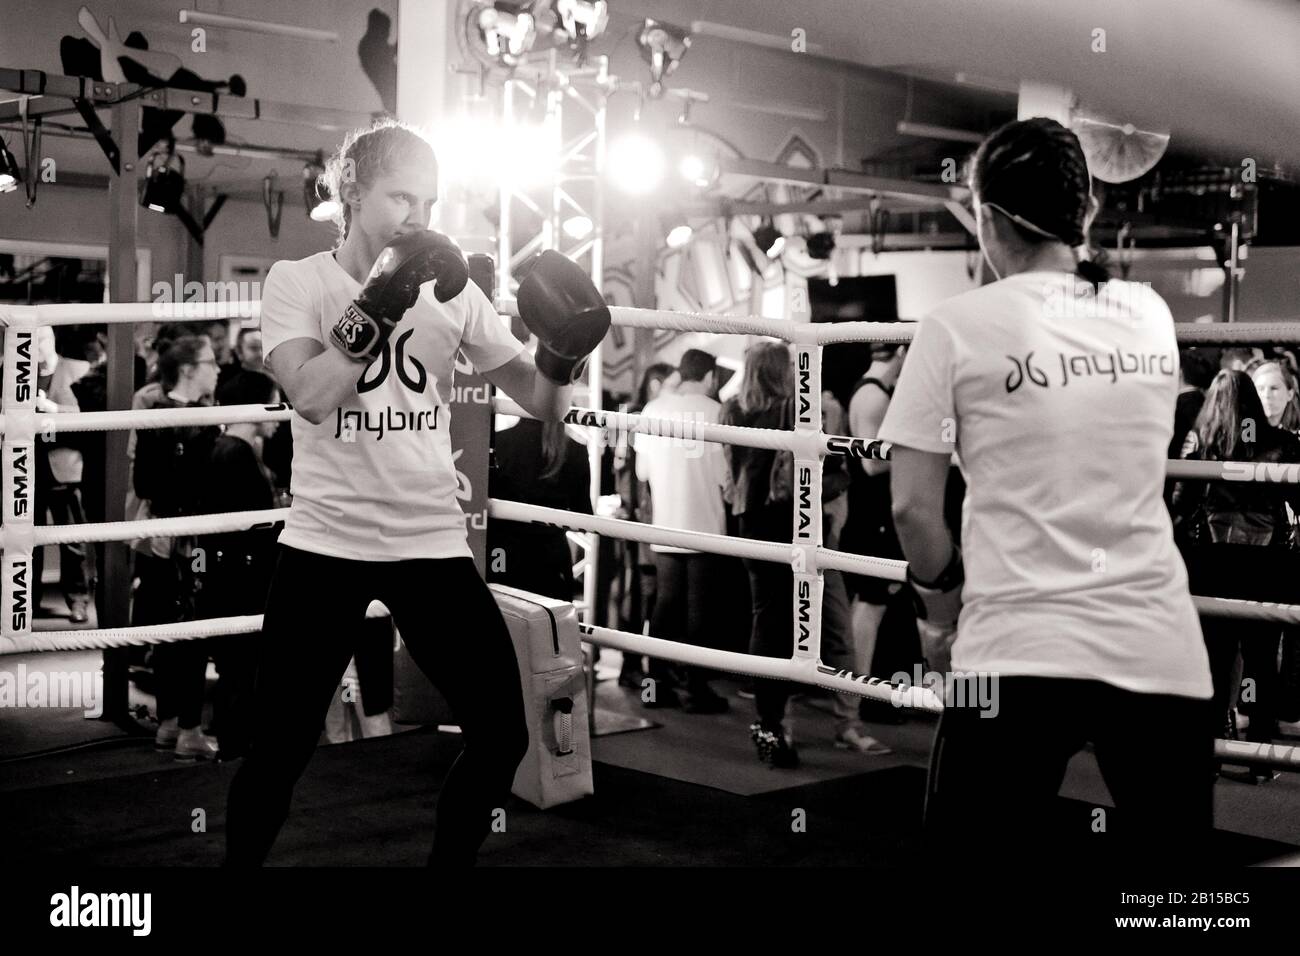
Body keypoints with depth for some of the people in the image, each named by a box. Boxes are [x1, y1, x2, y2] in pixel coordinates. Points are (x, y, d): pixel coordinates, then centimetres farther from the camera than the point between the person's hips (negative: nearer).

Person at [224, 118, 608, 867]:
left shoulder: (453, 292, 5)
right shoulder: (298, 281, -2)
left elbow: (544, 404, 5)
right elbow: (312, 397, -20)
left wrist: (565, 354, -16)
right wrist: (377, 308, -27)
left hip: (433, 544, 3)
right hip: (326, 545, -3)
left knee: (503, 735, 0)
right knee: (280, 751, 2)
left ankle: (452, 857, 23)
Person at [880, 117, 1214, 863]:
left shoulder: (958, 327, -3)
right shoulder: (1151, 316, 9)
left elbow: (913, 507, -4)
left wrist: (941, 600, 13)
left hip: (1018, 653, -3)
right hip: (1163, 651, 4)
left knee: (988, 842, 8)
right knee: (1170, 845, 13)